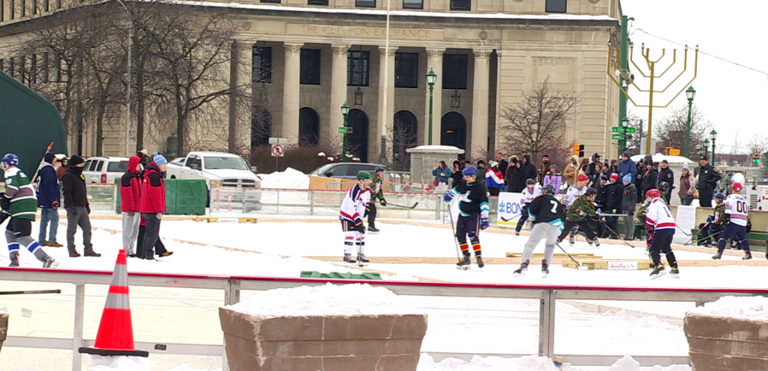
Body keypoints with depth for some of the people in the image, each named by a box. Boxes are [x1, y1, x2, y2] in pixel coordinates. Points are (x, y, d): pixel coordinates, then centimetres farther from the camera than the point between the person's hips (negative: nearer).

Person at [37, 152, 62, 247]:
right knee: (54, 218, -8)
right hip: (49, 200, -11)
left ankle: (42, 240, 16)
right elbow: (49, 186, -22)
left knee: (44, 219, 13)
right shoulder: (48, 170, -15)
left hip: (44, 200, 11)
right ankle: (52, 240, -11)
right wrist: (53, 200, -22)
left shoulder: (43, 169, 18)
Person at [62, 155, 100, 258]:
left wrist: (86, 205, 23)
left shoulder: (79, 175, 19)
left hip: (82, 207, 9)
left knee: (87, 228, 7)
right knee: (72, 229, -2)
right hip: (73, 207, -9)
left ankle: (88, 249, 11)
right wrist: (71, 205, -22)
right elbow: (67, 192, -16)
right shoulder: (68, 176, -9)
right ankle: (72, 250, 3)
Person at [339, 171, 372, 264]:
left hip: (358, 215, 8)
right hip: (347, 215, -8)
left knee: (361, 234, 8)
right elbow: (352, 209, -32)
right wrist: (358, 222, -33)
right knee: (350, 234, -12)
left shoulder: (367, 190, -1)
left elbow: (366, 203, 16)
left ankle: (361, 254, 16)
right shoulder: (354, 191, -29)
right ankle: (347, 255, -7)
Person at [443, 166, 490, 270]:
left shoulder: (480, 187, -15)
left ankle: (478, 257, -22)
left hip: (473, 215, -7)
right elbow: (457, 190, 27)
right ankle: (466, 258, 18)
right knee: (460, 235, 7)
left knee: (473, 235, -22)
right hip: (463, 214, 7)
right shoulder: (464, 184, 5)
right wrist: (449, 194, 9)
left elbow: (484, 203, -19)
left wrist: (484, 218, -25)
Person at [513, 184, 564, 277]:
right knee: (550, 245, 29)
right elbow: (561, 219, 31)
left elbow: (532, 209, 5)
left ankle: (524, 265, -26)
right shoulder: (558, 203, 32)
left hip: (542, 223, -4)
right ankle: (545, 266, 16)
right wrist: (557, 236, 35)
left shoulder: (542, 198, 17)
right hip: (555, 226, 4)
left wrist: (534, 220, 21)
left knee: (530, 244, -6)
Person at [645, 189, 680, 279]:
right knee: (667, 248, 23)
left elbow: (651, 218, -12)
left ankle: (658, 266, -24)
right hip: (671, 227, 9)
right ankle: (675, 269, 22)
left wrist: (650, 233, -6)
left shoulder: (654, 203, 1)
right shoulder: (662, 203, 30)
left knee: (654, 248, -6)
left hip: (662, 228, -9)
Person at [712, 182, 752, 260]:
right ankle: (748, 253, 15)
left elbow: (728, 207, -12)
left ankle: (719, 253, -16)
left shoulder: (731, 197, 1)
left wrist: (726, 217, -17)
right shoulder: (744, 199, 20)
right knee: (742, 238, 23)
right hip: (743, 223, 6)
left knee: (724, 236, -5)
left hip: (734, 222, -6)